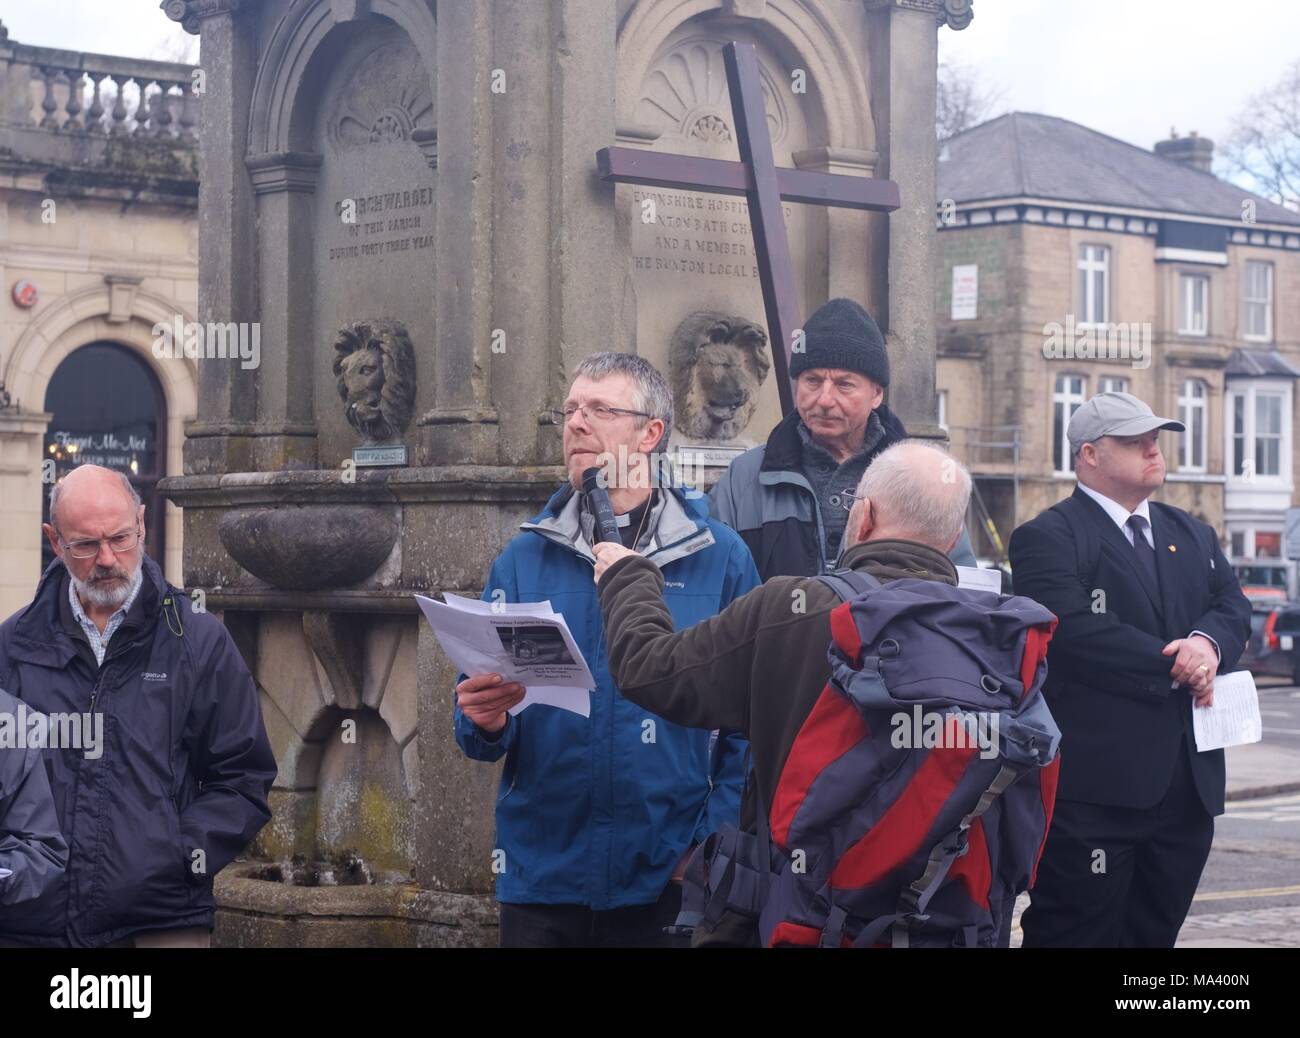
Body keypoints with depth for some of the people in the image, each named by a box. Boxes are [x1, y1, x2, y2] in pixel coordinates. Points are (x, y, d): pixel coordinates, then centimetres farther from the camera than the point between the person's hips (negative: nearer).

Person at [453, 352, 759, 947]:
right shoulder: (525, 558, 5)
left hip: (670, 881, -2)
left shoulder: (717, 558, 0)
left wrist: (715, 844, -10)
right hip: (542, 875, 2)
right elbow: (480, 732, 6)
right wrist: (486, 722, -15)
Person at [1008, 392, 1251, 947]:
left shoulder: (1191, 536, 21)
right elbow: (1076, 631, -18)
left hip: (1188, 784, 7)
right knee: (1076, 932, -3)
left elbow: (1233, 607, 10)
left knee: (1154, 932, 12)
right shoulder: (1048, 538, -5)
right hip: (1094, 790, -7)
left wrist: (1209, 643, -13)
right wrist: (1174, 666, -14)